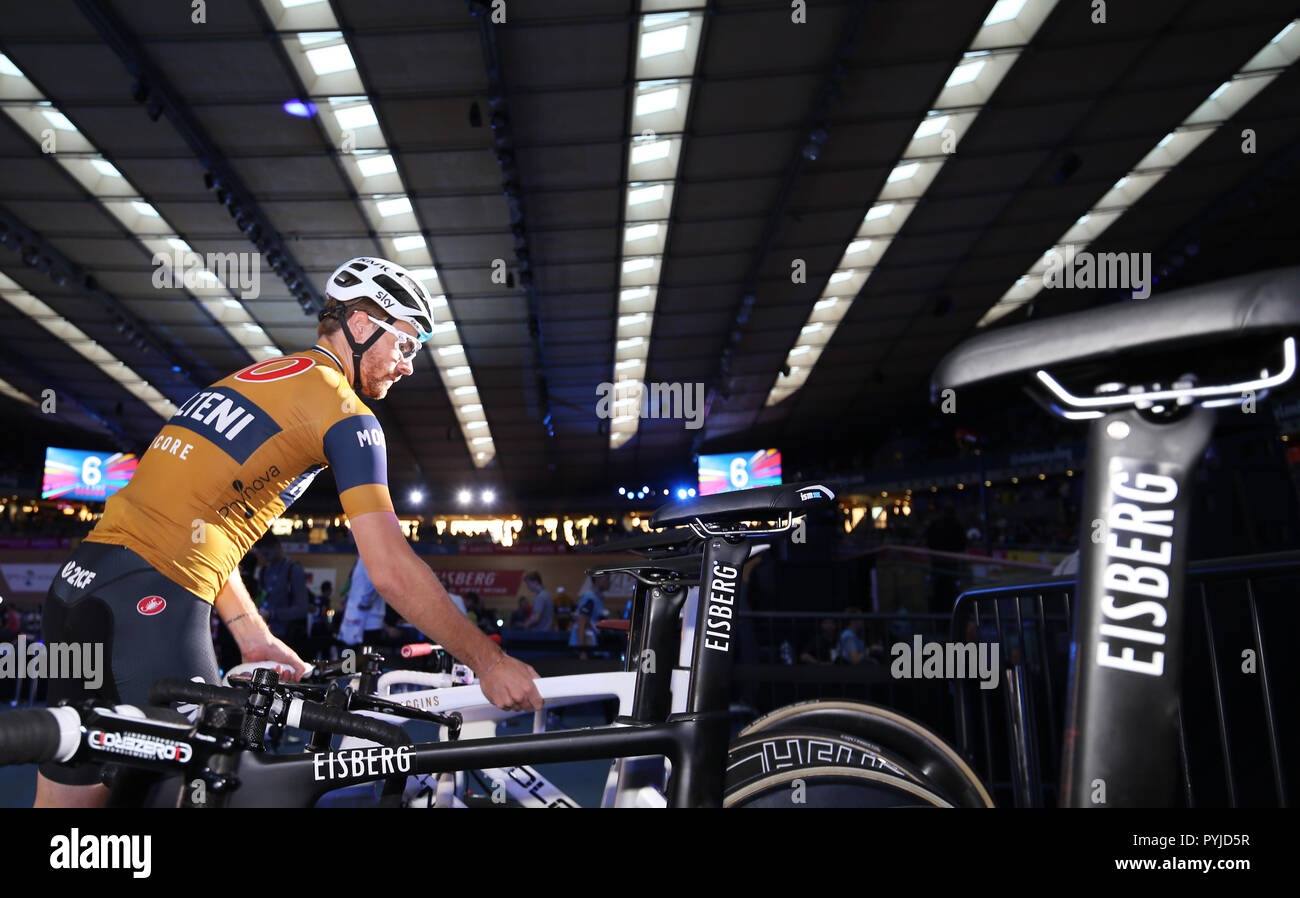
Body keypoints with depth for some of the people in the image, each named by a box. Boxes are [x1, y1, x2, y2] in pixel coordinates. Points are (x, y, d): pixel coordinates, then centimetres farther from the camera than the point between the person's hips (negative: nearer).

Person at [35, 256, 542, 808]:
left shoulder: (251, 377, 22)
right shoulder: (345, 412, -5)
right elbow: (391, 569, -13)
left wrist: (254, 637, 15)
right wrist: (488, 660, -5)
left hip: (79, 580, 9)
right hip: (151, 600, -9)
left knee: (69, 797, 17)